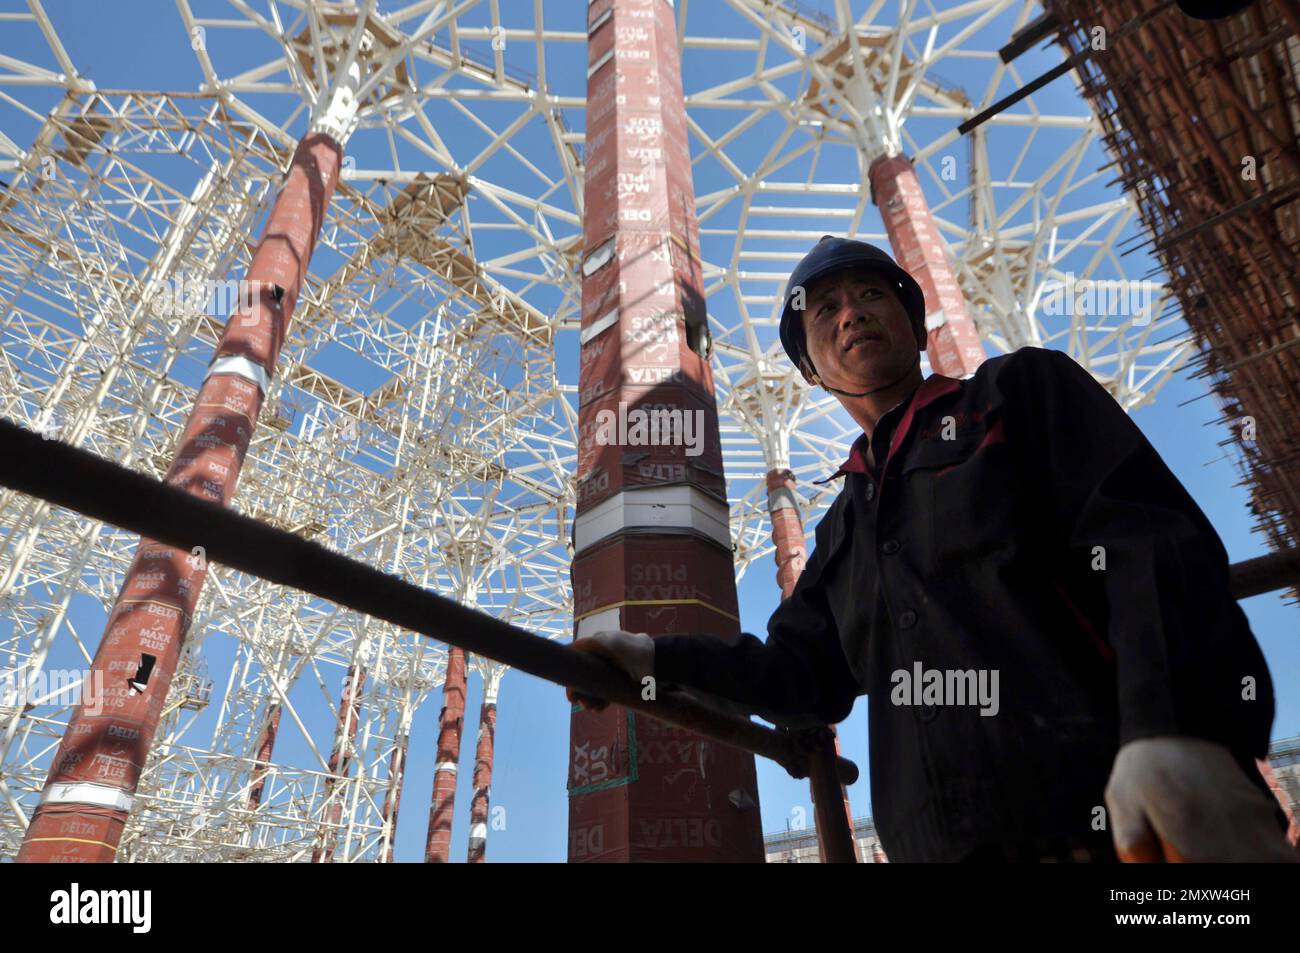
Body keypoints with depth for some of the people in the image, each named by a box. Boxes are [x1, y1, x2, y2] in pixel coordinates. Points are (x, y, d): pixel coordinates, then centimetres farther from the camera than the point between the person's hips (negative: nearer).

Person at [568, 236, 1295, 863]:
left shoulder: (1024, 390, 5)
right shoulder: (845, 527, 19)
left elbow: (1152, 541, -10)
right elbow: (811, 677, 17)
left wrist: (1177, 735, -27)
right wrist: (658, 657, 6)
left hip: (1132, 826, -5)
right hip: (944, 845, 6)